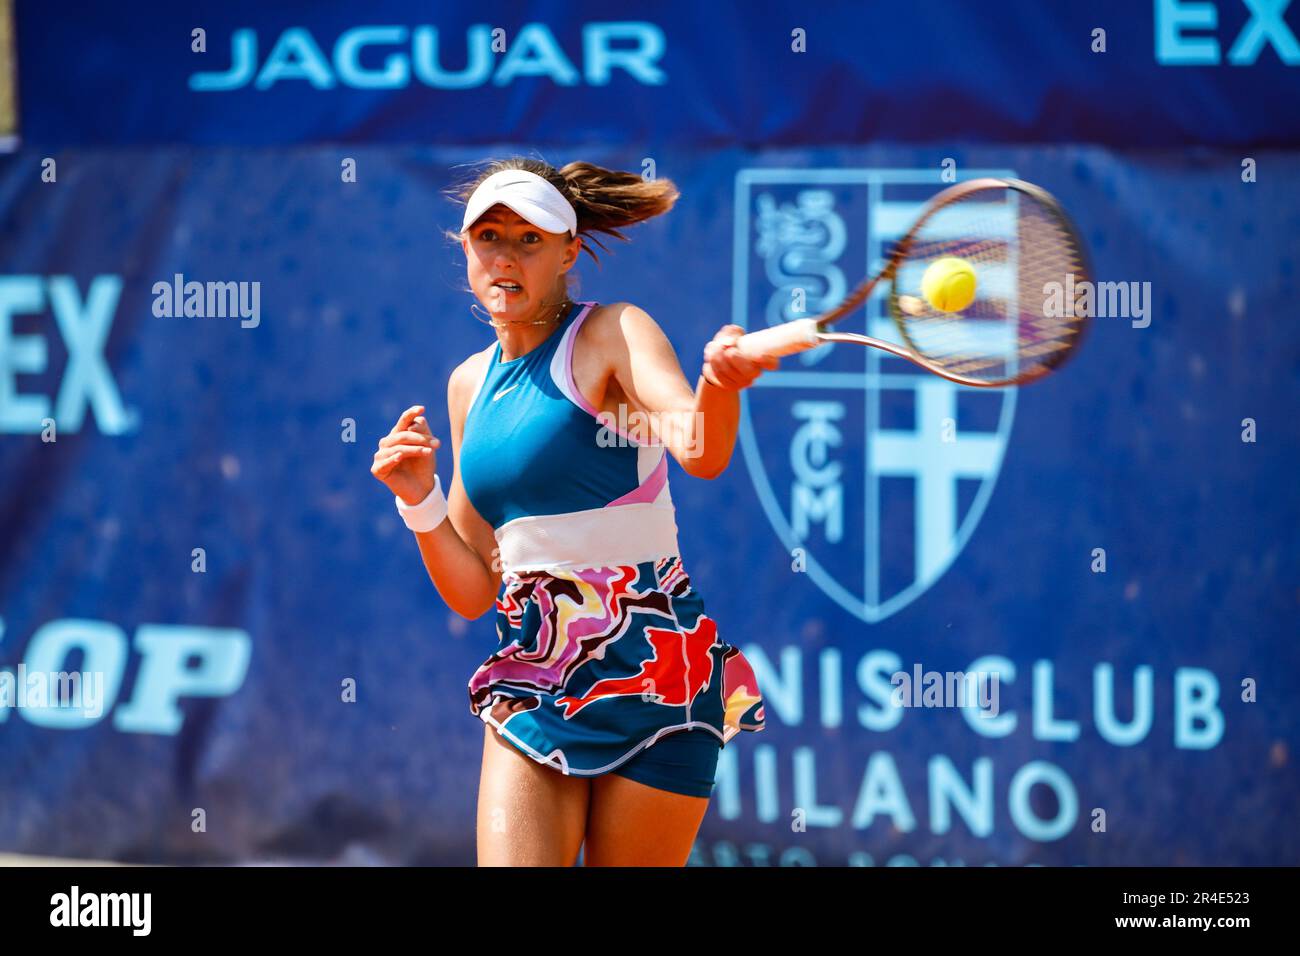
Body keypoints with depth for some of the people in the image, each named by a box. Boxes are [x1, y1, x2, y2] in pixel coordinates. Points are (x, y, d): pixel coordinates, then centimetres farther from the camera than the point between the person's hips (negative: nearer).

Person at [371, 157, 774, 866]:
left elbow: (700, 452, -27)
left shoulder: (614, 335, -5)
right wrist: (420, 501, -4)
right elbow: (471, 592, 13)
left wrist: (719, 387, -47)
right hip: (529, 682, 4)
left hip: (648, 677, -4)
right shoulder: (469, 384, 12)